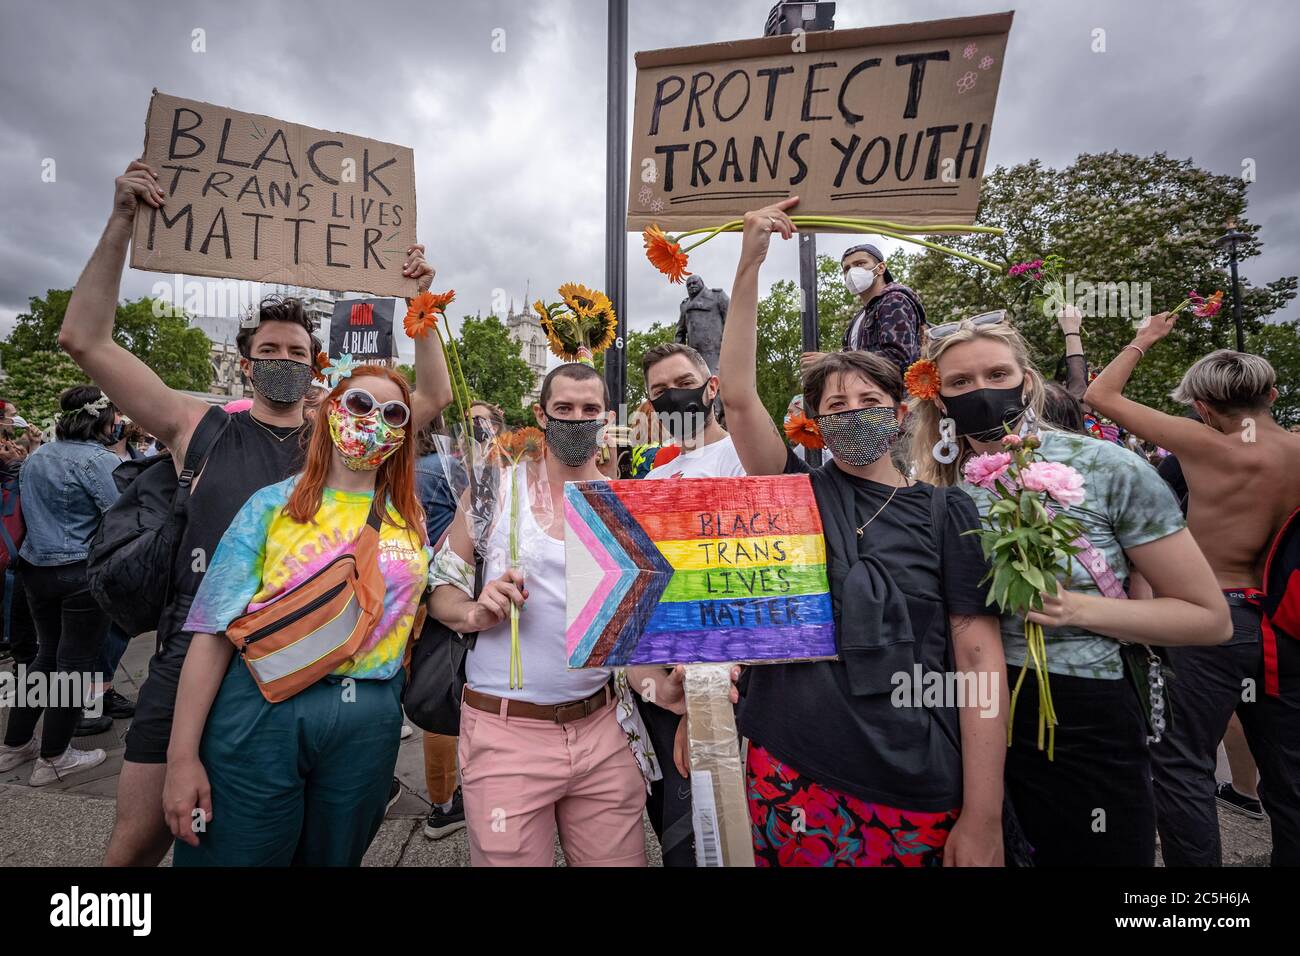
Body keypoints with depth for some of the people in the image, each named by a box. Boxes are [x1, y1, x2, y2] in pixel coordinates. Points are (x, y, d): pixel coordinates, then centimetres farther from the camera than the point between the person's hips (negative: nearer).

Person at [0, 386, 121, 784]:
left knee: (47, 655, 22)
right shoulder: (99, 461, -18)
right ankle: (53, 758, 16)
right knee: (76, 663, 5)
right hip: (82, 573, -8)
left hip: (36, 568, 8)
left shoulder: (35, 457, 9)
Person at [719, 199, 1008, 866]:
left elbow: (979, 658, -4)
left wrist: (983, 821, -8)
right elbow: (738, 396, -8)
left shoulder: (946, 512, -1)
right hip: (789, 778, 1)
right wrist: (750, 264, -12)